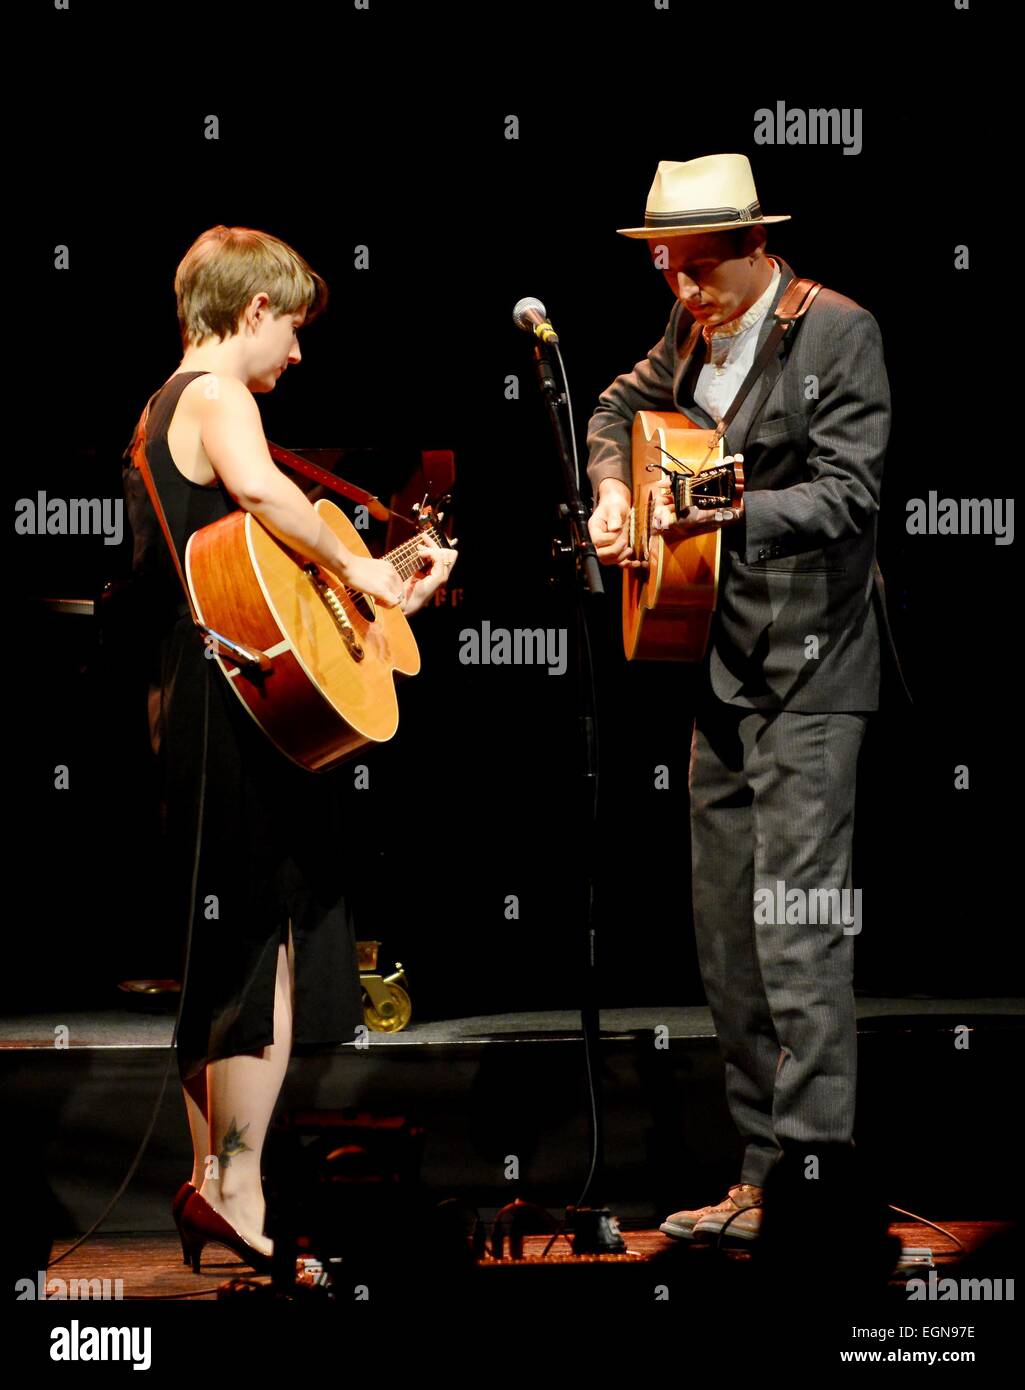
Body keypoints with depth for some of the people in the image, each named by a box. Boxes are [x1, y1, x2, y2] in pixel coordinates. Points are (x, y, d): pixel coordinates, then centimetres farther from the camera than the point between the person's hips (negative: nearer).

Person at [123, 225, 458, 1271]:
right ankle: (238, 1191, -11)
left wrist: (384, 579, 19)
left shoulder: (162, 409, 21)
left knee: (216, 951, 13)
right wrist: (354, 565, -22)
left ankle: (208, 1183, 18)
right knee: (272, 943, -9)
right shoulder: (219, 396, -10)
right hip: (245, 706, -10)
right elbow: (257, 486, -33)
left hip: (187, 705, 10)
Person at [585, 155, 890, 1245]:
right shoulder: (692, 329, 11)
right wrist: (613, 489, 11)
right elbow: (623, 405, 31)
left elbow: (849, 493, -18)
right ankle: (761, 1171, 17)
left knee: (797, 930, -14)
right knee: (726, 938, 10)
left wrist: (733, 512, -32)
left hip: (807, 676, -8)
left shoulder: (838, 333, -10)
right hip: (721, 674, 8)